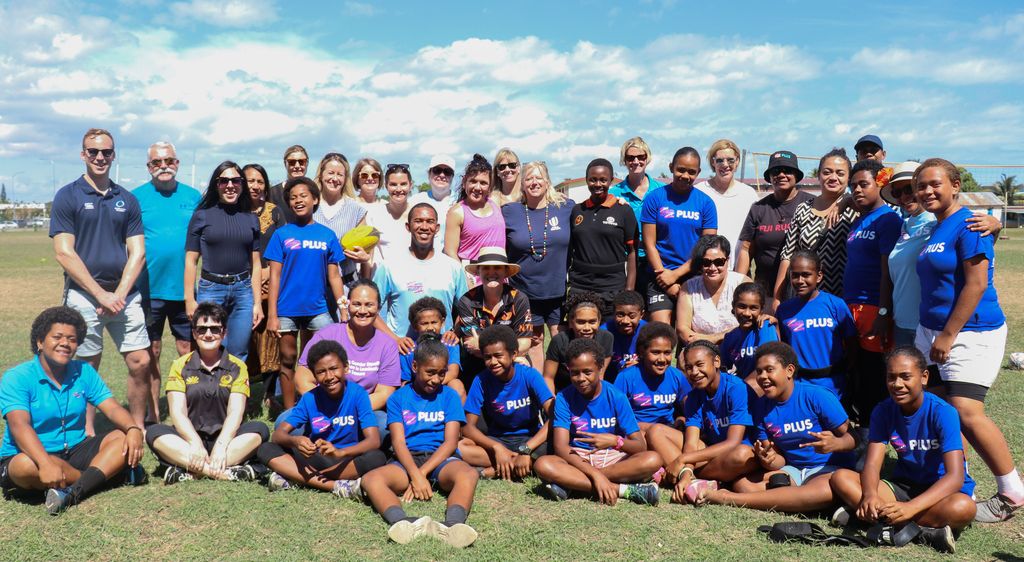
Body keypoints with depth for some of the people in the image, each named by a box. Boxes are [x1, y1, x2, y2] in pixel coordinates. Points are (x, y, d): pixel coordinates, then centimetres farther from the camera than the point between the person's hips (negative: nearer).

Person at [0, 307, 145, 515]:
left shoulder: (84, 372, 4)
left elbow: (113, 408, -3)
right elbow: (19, 426, -25)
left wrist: (133, 429, -27)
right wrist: (46, 463, -41)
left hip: (75, 451, 4)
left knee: (124, 438, -16)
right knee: (24, 466, -37)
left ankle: (74, 491, -36)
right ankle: (109, 470, -19)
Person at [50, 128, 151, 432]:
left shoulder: (127, 200, 10)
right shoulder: (68, 196, 0)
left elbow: (137, 252, 6)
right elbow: (64, 253, -7)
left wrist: (119, 294, -8)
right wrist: (101, 294, -12)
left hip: (124, 294, 3)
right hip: (84, 296, -3)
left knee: (141, 363, 0)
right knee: (88, 367, 5)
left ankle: (138, 429, 14)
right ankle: (88, 434, 18)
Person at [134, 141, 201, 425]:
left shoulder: (193, 197, 8)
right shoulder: (136, 197, 2)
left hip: (185, 288, 1)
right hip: (149, 289, -1)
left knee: (188, 351, 6)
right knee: (151, 352, 8)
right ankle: (153, 414, 20)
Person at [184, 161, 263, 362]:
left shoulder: (251, 219, 10)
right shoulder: (202, 216, 3)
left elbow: (255, 264, 11)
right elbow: (191, 261, 2)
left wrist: (257, 303, 7)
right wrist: (189, 299, -4)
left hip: (243, 290, 2)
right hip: (211, 289, -2)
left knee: (238, 356, 5)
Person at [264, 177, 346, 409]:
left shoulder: (327, 235, 4)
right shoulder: (282, 234, 0)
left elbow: (334, 276, 5)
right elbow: (275, 276, -2)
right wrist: (272, 315, -7)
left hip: (317, 309, 1)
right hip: (287, 309, -1)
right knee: (288, 361, 8)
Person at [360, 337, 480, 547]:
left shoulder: (449, 396, 11)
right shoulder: (398, 398, 12)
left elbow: (451, 442, 1)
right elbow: (398, 442, 0)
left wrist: (423, 473, -12)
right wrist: (415, 475, -18)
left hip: (441, 459, 0)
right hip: (408, 461, 1)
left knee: (469, 474, -34)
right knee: (370, 479, -30)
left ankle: (453, 525, -61)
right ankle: (404, 523, -56)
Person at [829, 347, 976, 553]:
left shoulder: (943, 412, -19)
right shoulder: (883, 411, -6)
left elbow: (955, 476, -28)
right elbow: (872, 464, -12)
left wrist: (910, 507, -43)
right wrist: (870, 495, -37)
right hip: (903, 487, 5)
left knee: (963, 508, -39)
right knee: (840, 478, -18)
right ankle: (923, 532, -27)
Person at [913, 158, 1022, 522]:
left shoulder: (967, 225, -12)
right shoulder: (934, 230, 14)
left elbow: (976, 284, -18)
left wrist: (948, 335, -18)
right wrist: (936, 335, 17)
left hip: (970, 332, -9)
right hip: (933, 332, 9)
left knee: (966, 413, -15)